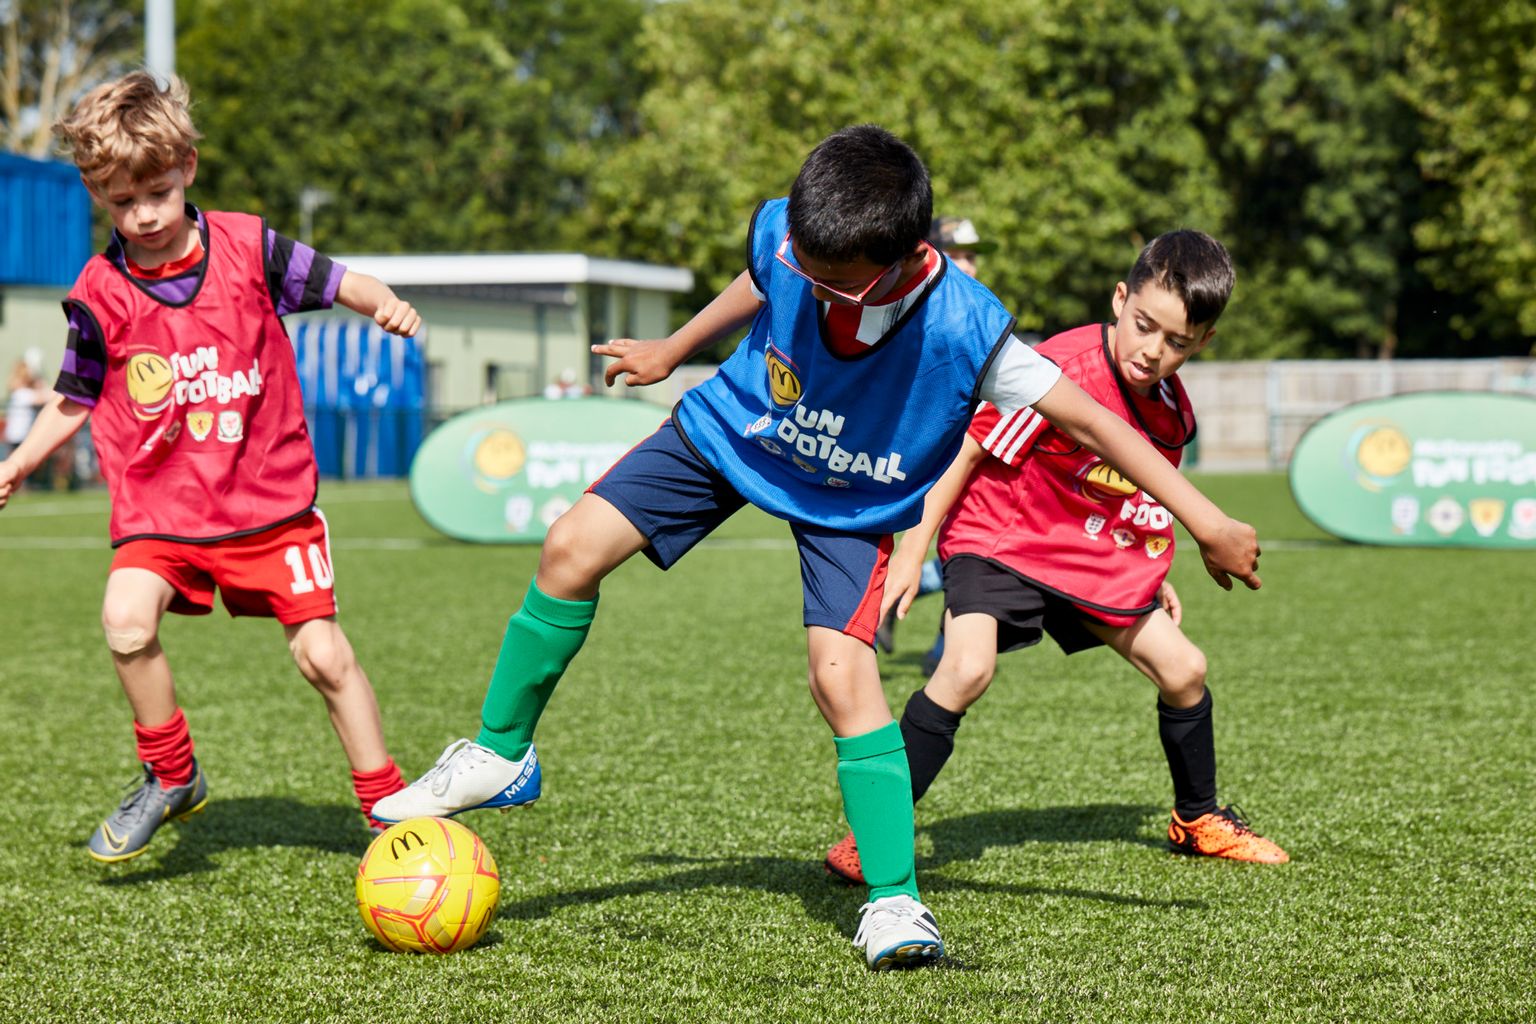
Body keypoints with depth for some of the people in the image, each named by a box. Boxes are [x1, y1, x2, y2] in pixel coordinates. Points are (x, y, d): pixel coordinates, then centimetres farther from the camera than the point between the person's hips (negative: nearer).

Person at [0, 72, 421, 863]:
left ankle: (386, 803, 15)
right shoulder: (100, 294, -2)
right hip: (160, 504, 0)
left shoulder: (246, 247, -4)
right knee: (126, 618, -25)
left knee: (321, 651, -2)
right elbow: (75, 399, 11)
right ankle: (171, 777, -2)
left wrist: (385, 304, -17)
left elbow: (333, 281, 3)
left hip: (268, 494, 0)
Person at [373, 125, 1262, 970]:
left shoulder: (965, 332, -36)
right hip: (731, 430, 3)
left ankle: (894, 903, -9)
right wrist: (672, 351, 17)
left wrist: (1210, 524, -30)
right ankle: (502, 754, 14)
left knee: (842, 672, -20)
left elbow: (1089, 419, -30)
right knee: (571, 551, -8)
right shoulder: (785, 238, -27)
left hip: (851, 503, -3)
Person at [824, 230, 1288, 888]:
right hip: (998, 540, -7)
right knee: (968, 669, -29)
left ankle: (1198, 819, 32)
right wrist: (912, 549, -17)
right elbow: (970, 450, -20)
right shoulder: (1062, 371, -28)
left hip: (1095, 561, 7)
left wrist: (1153, 578, 20)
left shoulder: (1173, 409, -4)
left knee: (1183, 668, 7)